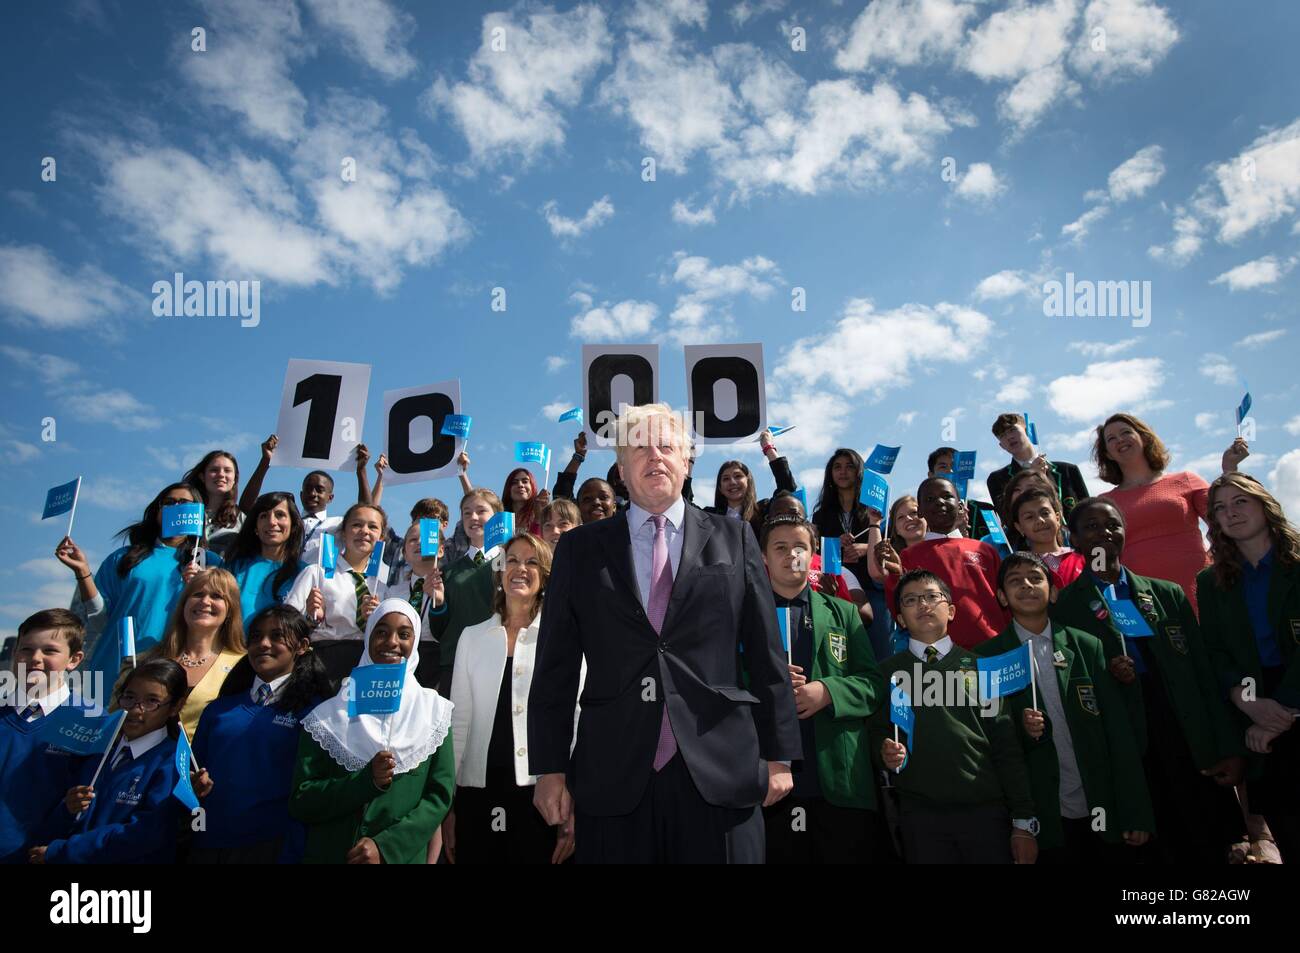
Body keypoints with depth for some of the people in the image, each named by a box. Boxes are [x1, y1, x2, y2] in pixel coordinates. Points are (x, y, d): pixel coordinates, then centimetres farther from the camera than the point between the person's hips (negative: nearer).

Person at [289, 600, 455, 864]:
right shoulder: (329, 716, -5)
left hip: (402, 857, 0)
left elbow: (439, 796, -6)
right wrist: (368, 781, -21)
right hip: (329, 854, 0)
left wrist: (385, 846, -17)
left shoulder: (434, 711, -4)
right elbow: (300, 802, -7)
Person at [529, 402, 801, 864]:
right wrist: (550, 769, 2)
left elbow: (766, 655, 5)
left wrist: (778, 755, 4)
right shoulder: (580, 548, 5)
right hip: (613, 775, 0)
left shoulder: (733, 539, 6)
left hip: (719, 770, 0)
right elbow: (555, 667, 4)